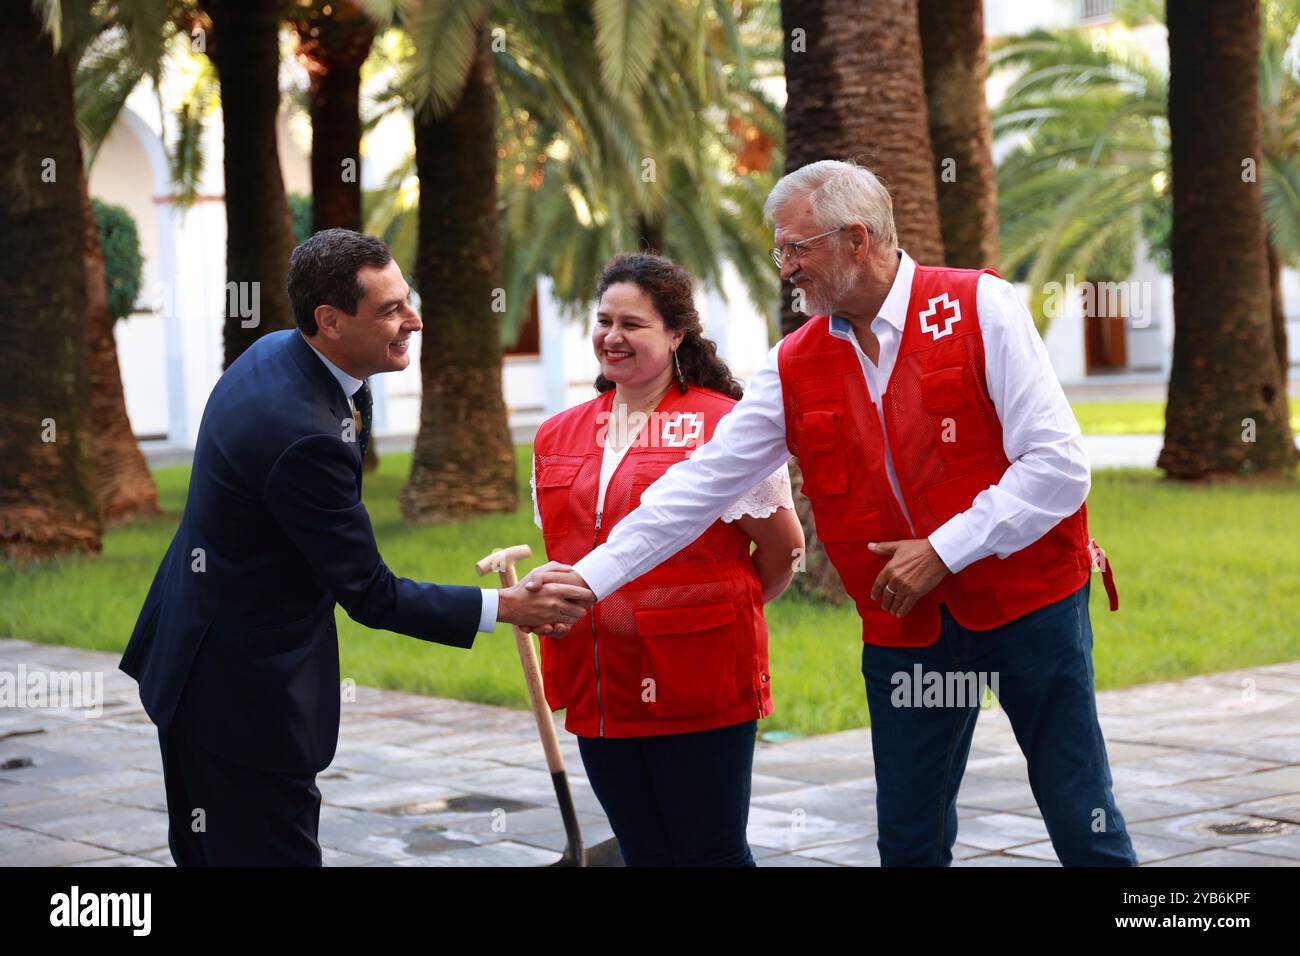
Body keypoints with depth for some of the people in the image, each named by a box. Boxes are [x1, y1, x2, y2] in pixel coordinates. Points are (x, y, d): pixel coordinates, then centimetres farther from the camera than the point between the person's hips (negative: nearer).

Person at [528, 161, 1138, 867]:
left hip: (1028, 600, -4)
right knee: (908, 841, 8)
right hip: (905, 625, 4)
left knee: (1086, 832, 1)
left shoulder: (980, 309, -9)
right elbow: (702, 483, 3)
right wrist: (593, 574, -4)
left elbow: (1057, 464, -13)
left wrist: (943, 550, -16)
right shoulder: (796, 368, 4)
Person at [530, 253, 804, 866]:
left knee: (711, 853, 2)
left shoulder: (722, 425, -8)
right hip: (600, 695, 6)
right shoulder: (556, 438, 11)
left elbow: (783, 545, -1)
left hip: (701, 694, -5)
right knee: (643, 854, 13)